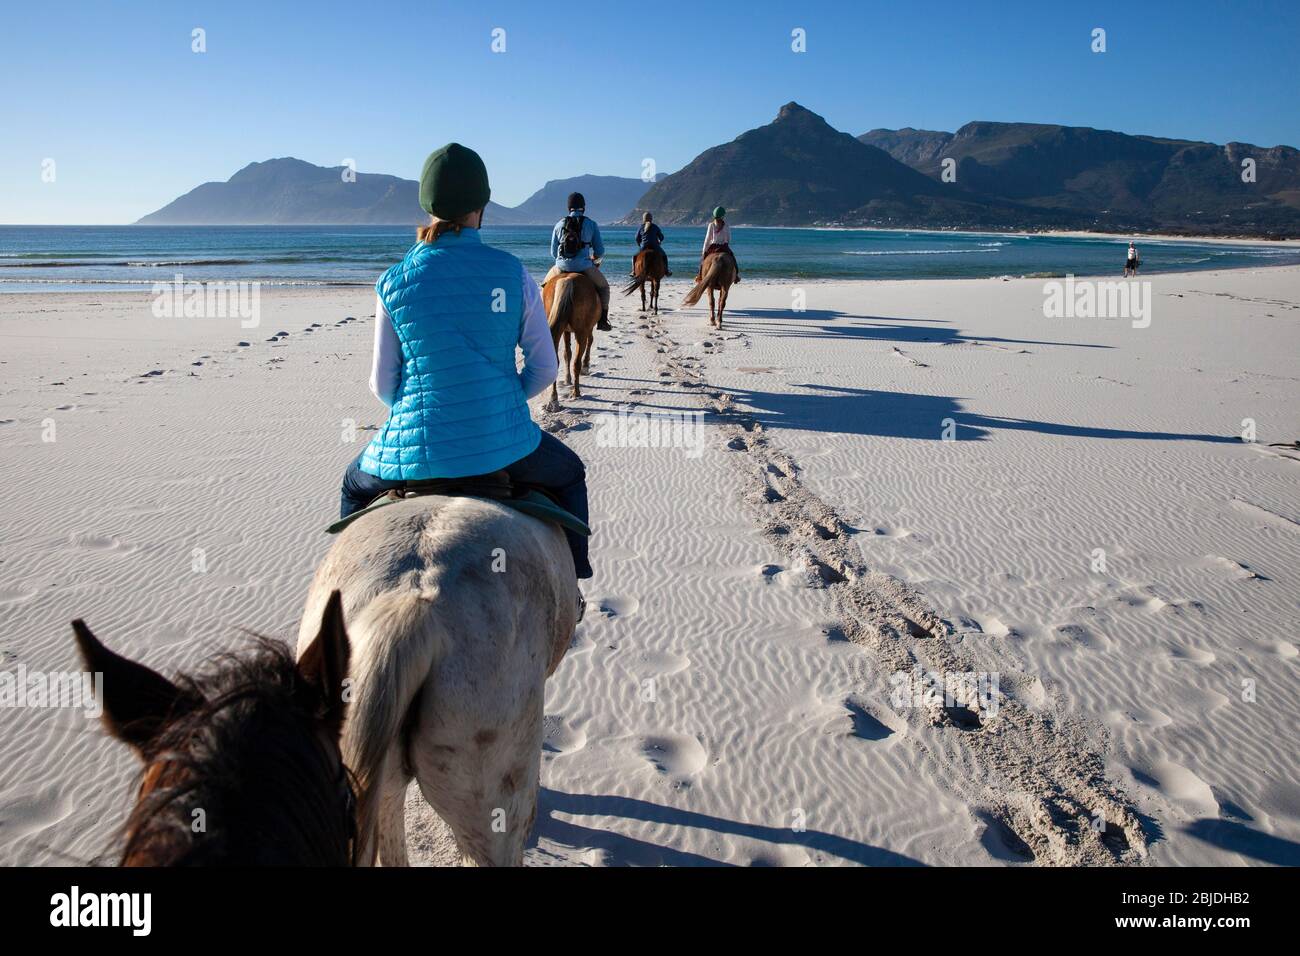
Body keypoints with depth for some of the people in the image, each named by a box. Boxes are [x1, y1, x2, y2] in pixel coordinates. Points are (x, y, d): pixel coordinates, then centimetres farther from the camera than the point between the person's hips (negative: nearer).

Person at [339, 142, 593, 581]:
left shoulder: (393, 282, -5)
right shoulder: (514, 274, -6)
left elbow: (382, 385, 1)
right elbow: (544, 369, -2)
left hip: (415, 448, 1)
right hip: (502, 444, 0)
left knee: (355, 487, 35)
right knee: (568, 475, 32)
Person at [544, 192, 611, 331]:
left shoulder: (559, 225, 7)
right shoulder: (591, 224, 2)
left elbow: (553, 252, 9)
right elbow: (600, 251, 3)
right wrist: (594, 260, 25)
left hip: (562, 266, 2)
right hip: (584, 266, -2)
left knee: (546, 284, 30)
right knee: (603, 287, 22)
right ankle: (602, 320, 13)